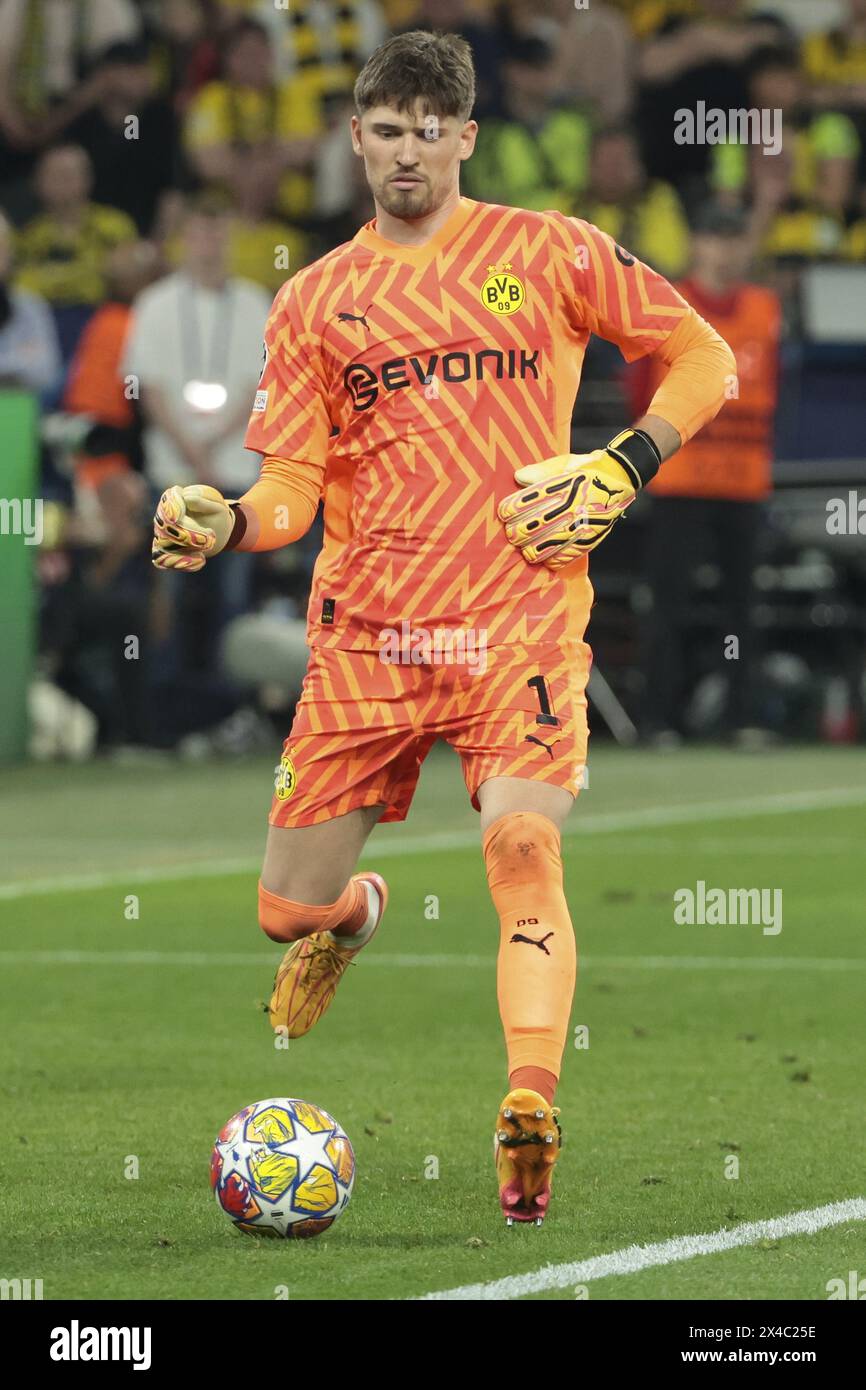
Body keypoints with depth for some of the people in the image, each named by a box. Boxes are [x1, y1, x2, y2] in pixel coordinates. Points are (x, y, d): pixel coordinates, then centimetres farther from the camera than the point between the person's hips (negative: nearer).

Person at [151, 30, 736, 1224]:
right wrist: (225, 526, -16)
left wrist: (620, 470, -3)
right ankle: (357, 911, 41)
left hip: (518, 619, -2)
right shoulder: (315, 300, 10)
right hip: (364, 631, 3)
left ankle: (529, 1117, -26)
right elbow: (292, 492, 6)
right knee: (289, 906, 3)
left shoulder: (549, 252, 5)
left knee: (523, 845, -26)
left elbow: (702, 358, 10)